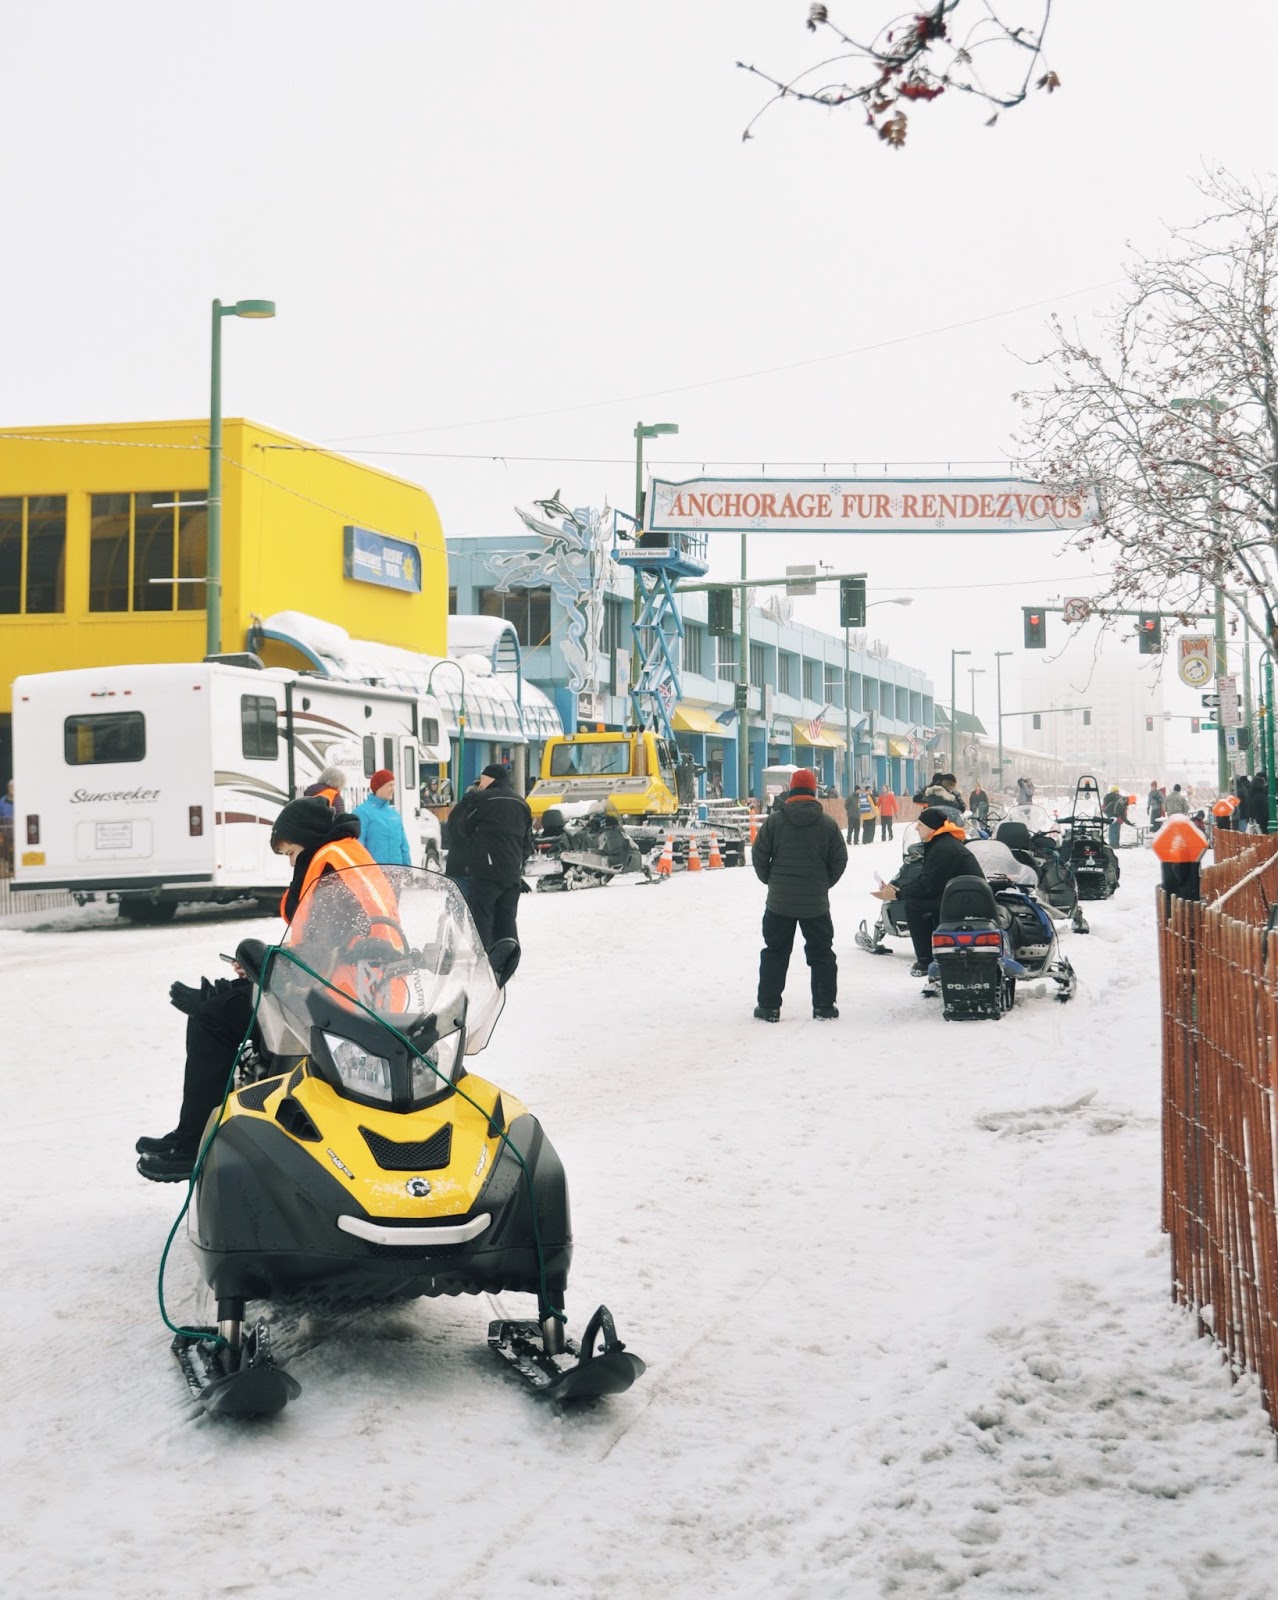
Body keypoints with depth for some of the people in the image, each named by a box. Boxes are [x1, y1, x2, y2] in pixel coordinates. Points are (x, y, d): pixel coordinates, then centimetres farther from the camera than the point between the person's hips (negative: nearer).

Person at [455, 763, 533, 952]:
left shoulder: (485, 798, -4)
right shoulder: (522, 804, 16)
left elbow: (464, 828, 4)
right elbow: (528, 843, 19)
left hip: (487, 871, -6)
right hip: (513, 874, 6)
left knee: (481, 919, -5)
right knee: (506, 922, 11)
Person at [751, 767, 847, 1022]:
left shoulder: (775, 821, -6)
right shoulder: (828, 824, -4)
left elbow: (759, 855, -3)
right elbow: (839, 860, 0)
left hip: (779, 901, 0)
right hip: (816, 903, 0)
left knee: (775, 953, 9)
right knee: (821, 953, 11)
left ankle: (769, 1006, 8)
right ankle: (824, 1007, 10)